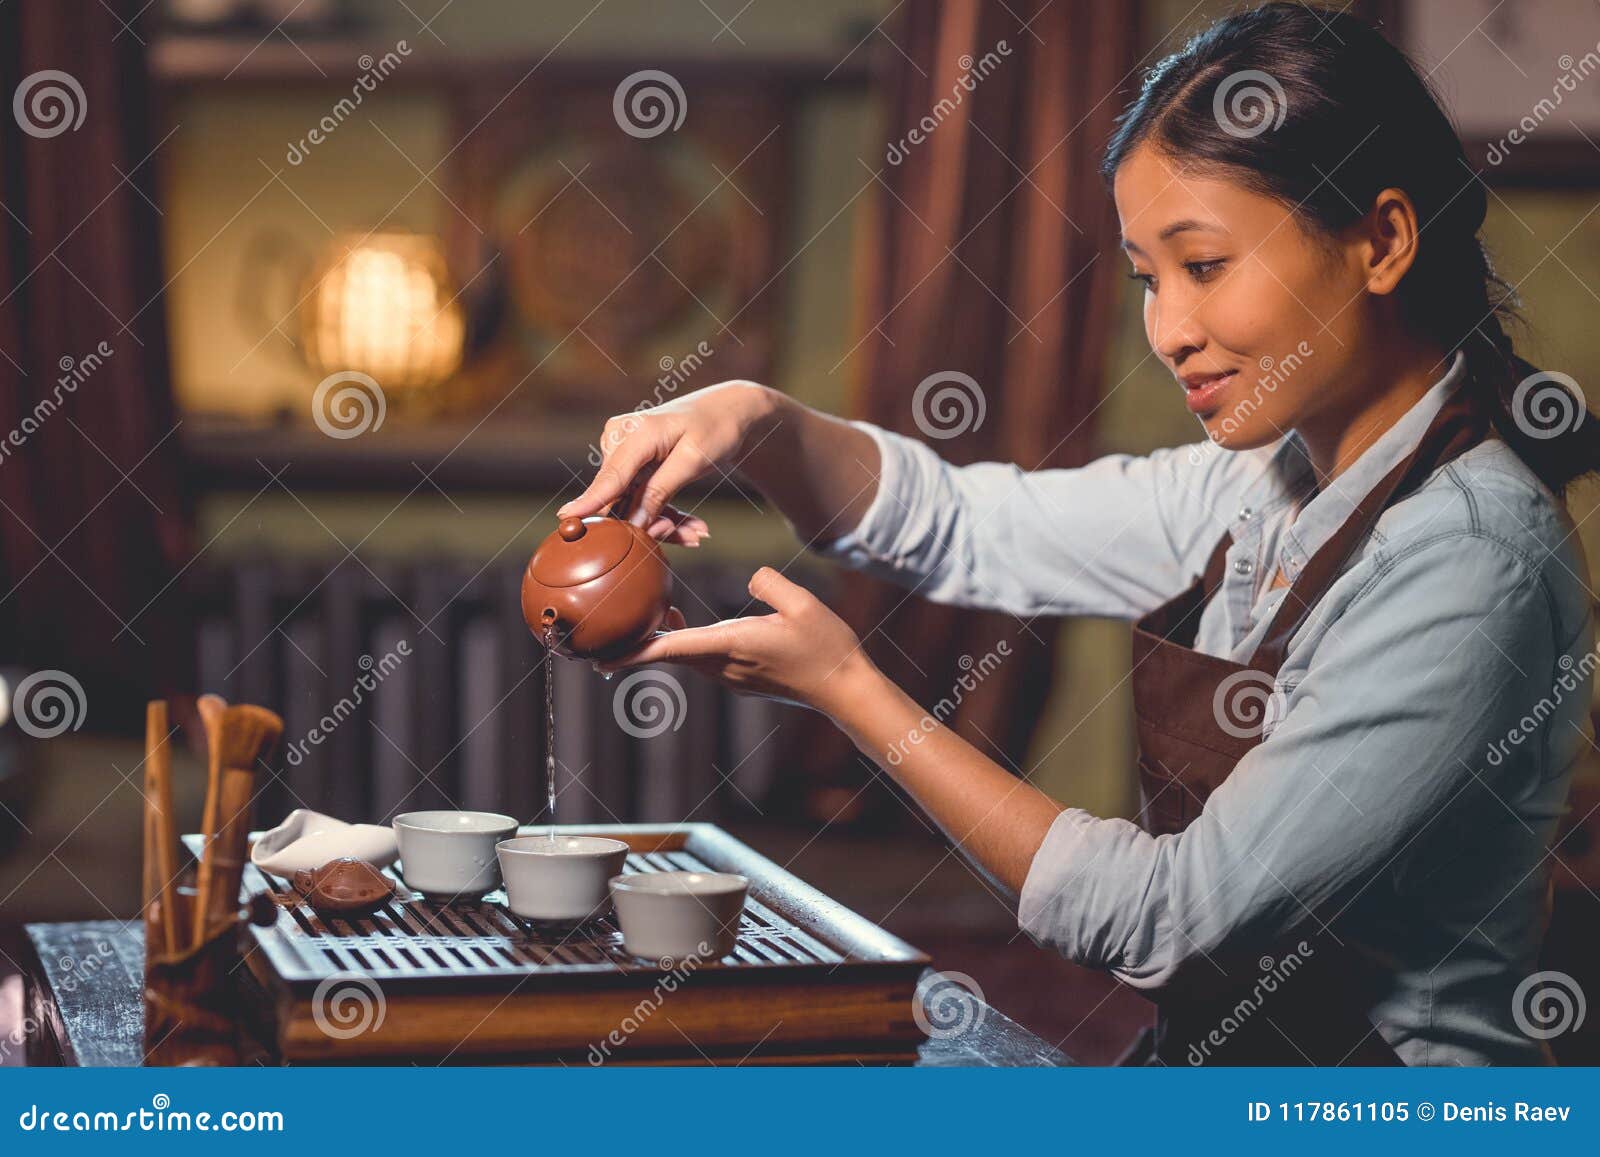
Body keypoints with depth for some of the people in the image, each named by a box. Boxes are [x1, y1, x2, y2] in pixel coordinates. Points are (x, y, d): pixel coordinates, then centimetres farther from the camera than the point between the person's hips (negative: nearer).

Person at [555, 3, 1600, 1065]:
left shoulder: (1468, 560, -22)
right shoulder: (1272, 483, 4)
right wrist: (759, 422, -7)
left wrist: (843, 687, -17)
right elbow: (966, 528, 13)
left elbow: (1165, 919, -23)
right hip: (1206, 1059, 8)